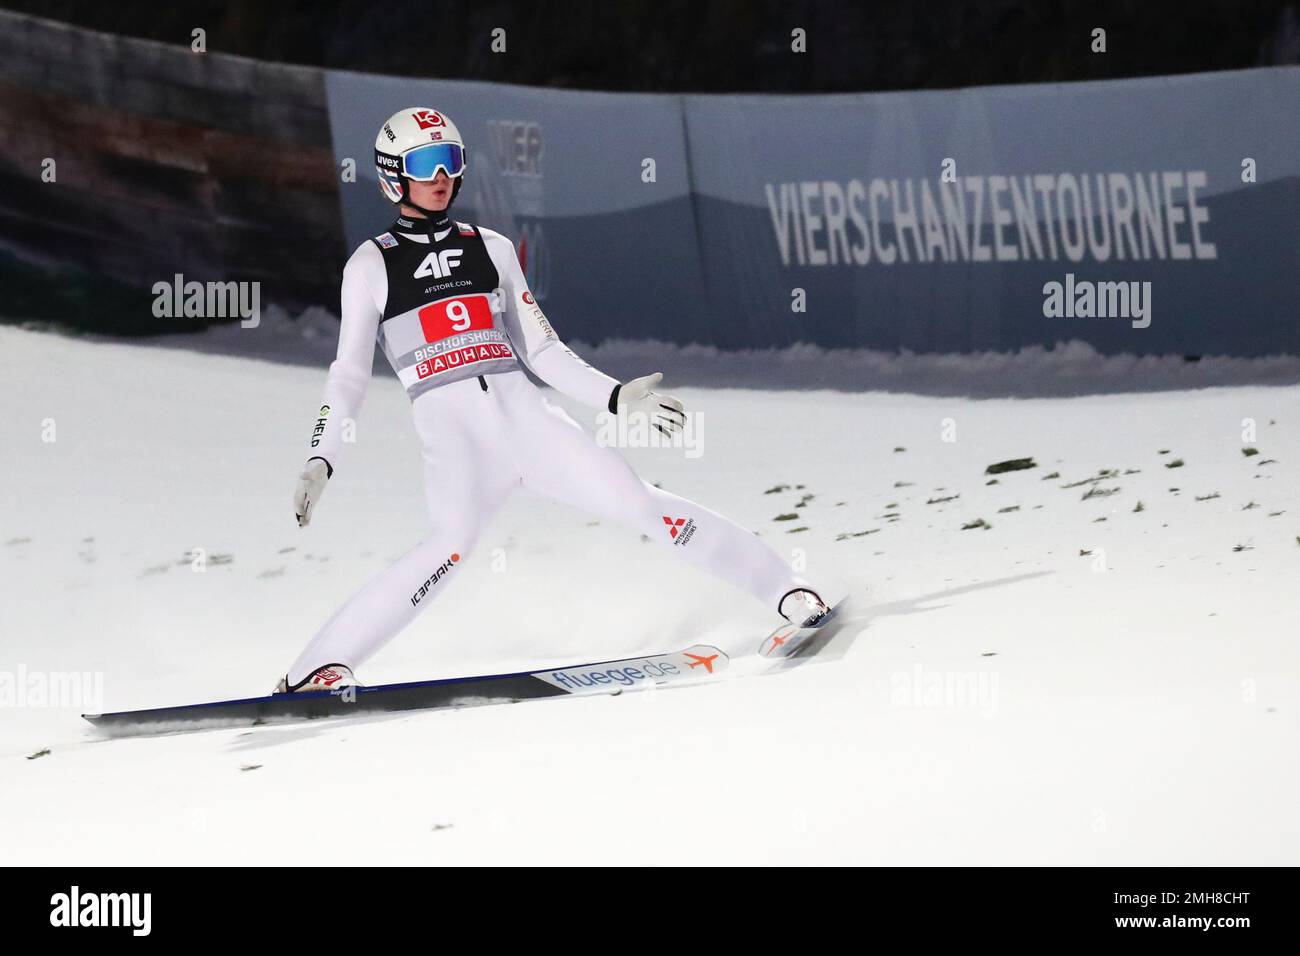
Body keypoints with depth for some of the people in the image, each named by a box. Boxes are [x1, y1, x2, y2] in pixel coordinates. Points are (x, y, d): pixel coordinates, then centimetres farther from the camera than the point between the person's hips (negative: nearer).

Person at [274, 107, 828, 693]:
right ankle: (317, 668, -33)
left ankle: (784, 589, -2)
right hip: (449, 431, -4)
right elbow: (349, 375, 7)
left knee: (637, 502, -10)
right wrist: (320, 462, -6)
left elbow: (542, 351, 19)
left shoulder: (492, 249, 16)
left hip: (524, 414, 4)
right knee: (454, 540, -32)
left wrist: (617, 396, 8)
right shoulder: (371, 266, 8)